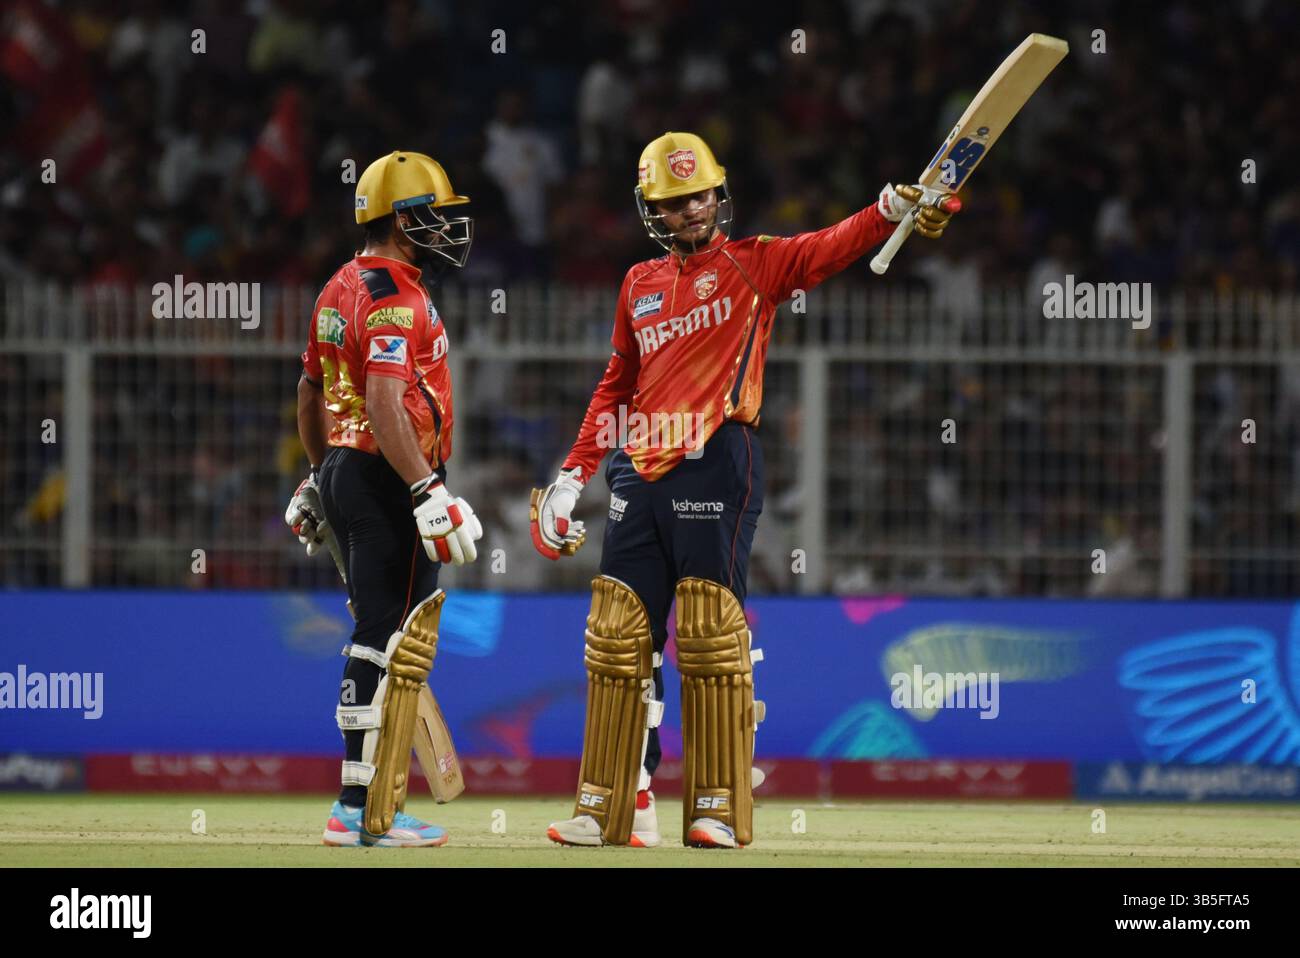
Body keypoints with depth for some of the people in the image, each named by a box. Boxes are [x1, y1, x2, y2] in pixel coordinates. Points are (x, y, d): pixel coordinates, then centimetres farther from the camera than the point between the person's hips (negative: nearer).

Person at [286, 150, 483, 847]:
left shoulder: (341, 290, 15)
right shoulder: (394, 298, -16)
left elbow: (310, 393, 24)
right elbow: (386, 407, -26)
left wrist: (320, 476, 34)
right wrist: (431, 494, -29)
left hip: (343, 475, 10)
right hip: (386, 483, -10)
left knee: (379, 639, 14)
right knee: (389, 645, -7)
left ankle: (365, 803, 16)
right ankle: (367, 813, -6)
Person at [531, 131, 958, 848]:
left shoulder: (754, 265, 5)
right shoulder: (639, 285, 19)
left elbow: (830, 249, -13)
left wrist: (896, 209, -32)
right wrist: (574, 474, 19)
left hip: (717, 463, -5)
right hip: (640, 467, 5)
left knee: (710, 634, -8)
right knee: (617, 637, 4)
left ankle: (718, 808, -5)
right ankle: (607, 807, 10)